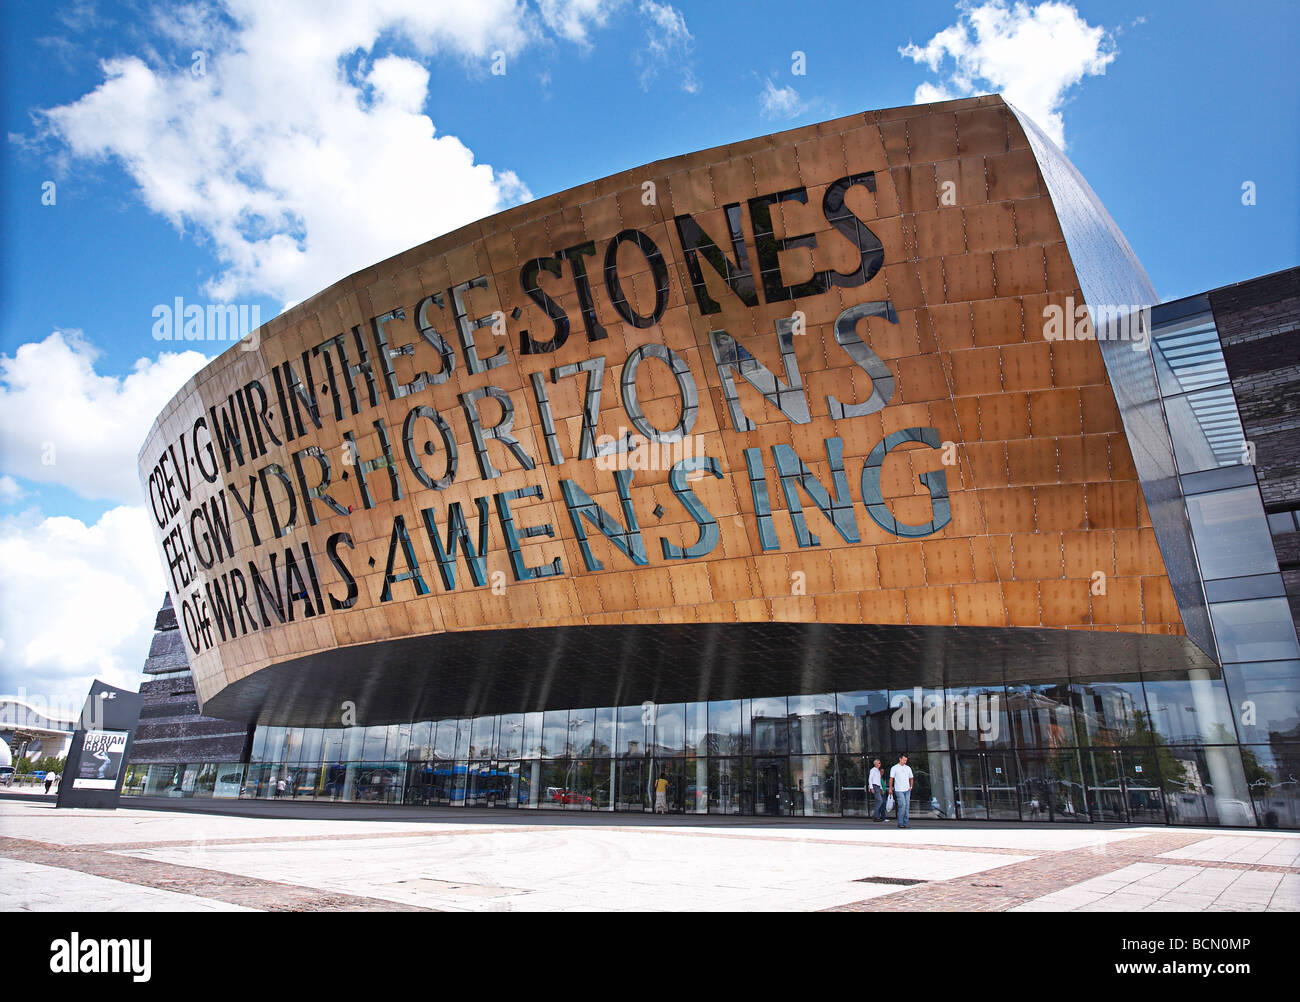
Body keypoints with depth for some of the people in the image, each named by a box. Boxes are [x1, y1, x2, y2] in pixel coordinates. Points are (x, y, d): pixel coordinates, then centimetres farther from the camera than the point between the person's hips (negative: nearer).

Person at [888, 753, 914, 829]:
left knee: (907, 806, 2)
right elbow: (891, 779, 0)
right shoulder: (894, 768, 0)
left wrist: (911, 786, 5)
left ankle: (905, 823, 9)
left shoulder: (908, 768, 12)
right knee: (902, 805, -13)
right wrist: (890, 788, -3)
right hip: (899, 790, -5)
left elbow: (911, 778, 19)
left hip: (907, 790, 5)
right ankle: (900, 823, -6)